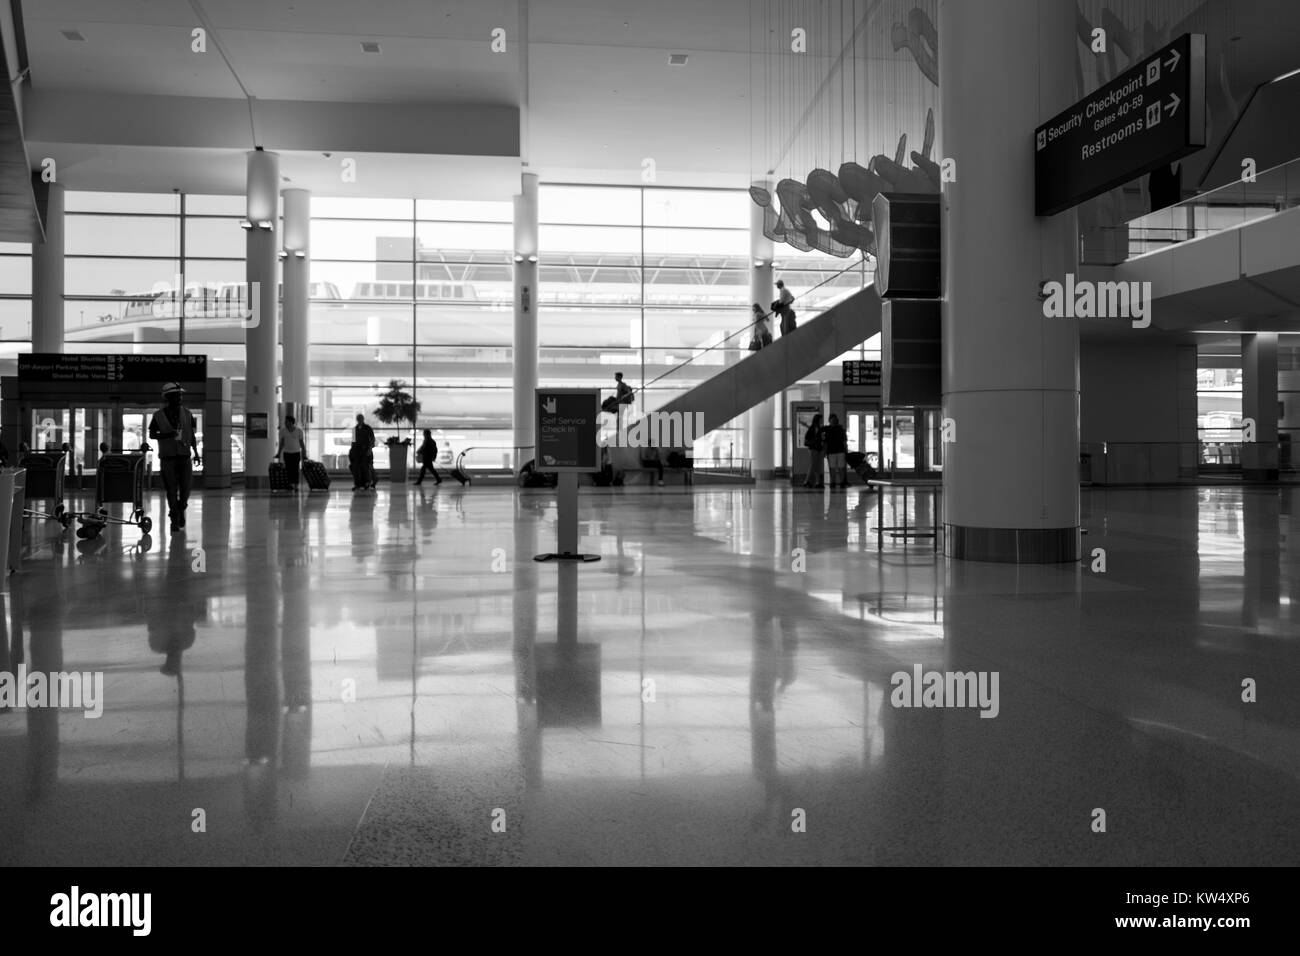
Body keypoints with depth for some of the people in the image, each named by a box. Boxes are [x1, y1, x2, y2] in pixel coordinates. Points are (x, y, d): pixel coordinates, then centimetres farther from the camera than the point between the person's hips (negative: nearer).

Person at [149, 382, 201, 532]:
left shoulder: (187, 414, 7)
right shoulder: (158, 415, 0)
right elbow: (151, 434, 3)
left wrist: (196, 453, 11)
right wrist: (167, 435, -15)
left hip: (184, 456, 2)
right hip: (167, 457, -2)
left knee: (186, 487, -1)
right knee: (171, 489, -1)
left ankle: (181, 510, 28)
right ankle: (174, 519, 8)